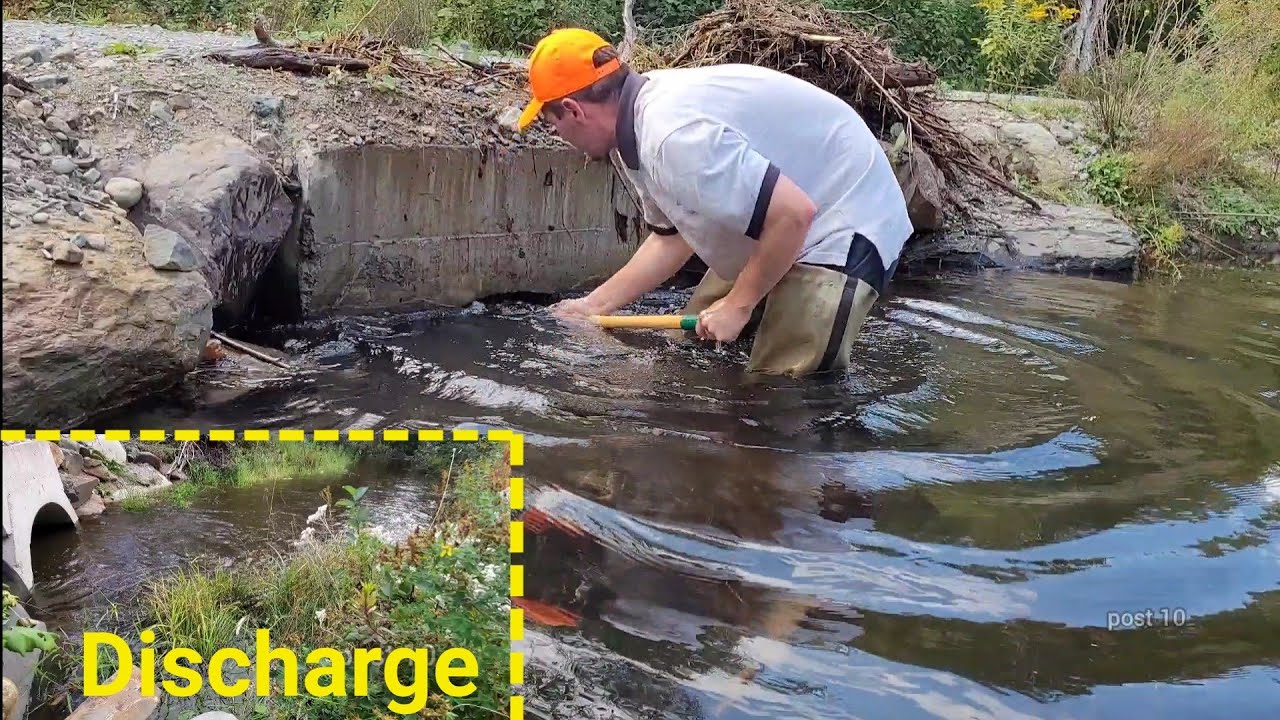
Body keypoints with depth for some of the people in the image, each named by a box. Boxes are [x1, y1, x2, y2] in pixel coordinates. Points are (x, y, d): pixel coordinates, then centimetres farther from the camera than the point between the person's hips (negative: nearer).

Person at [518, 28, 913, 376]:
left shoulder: (673, 137, -32)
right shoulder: (647, 111, 0)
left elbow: (794, 214, -33)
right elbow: (672, 238, 10)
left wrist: (738, 305, -20)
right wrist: (594, 305, 11)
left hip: (844, 227, -10)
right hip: (780, 224, 11)